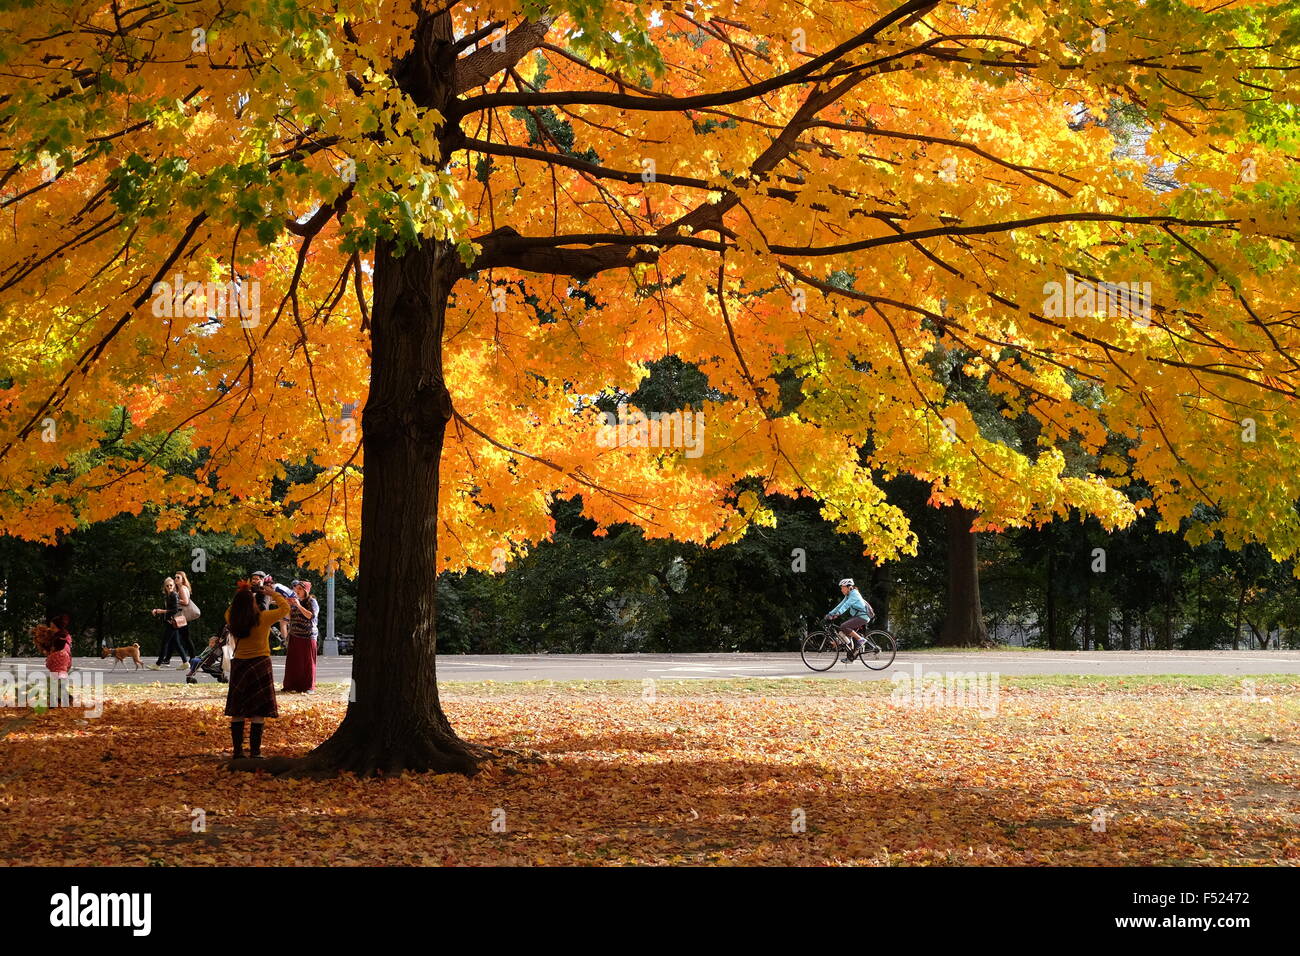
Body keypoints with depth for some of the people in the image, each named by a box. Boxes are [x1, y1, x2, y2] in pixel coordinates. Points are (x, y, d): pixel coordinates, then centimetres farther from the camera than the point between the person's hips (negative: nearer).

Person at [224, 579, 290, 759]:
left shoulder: (232, 620, -2)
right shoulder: (263, 619, -13)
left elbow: (230, 610, 23)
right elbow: (285, 608, -1)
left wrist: (241, 596, 18)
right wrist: (273, 593, 11)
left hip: (239, 666, 4)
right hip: (260, 666, -4)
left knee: (237, 713, 8)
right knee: (258, 714, -1)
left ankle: (238, 751, 10)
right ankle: (255, 751, -2)